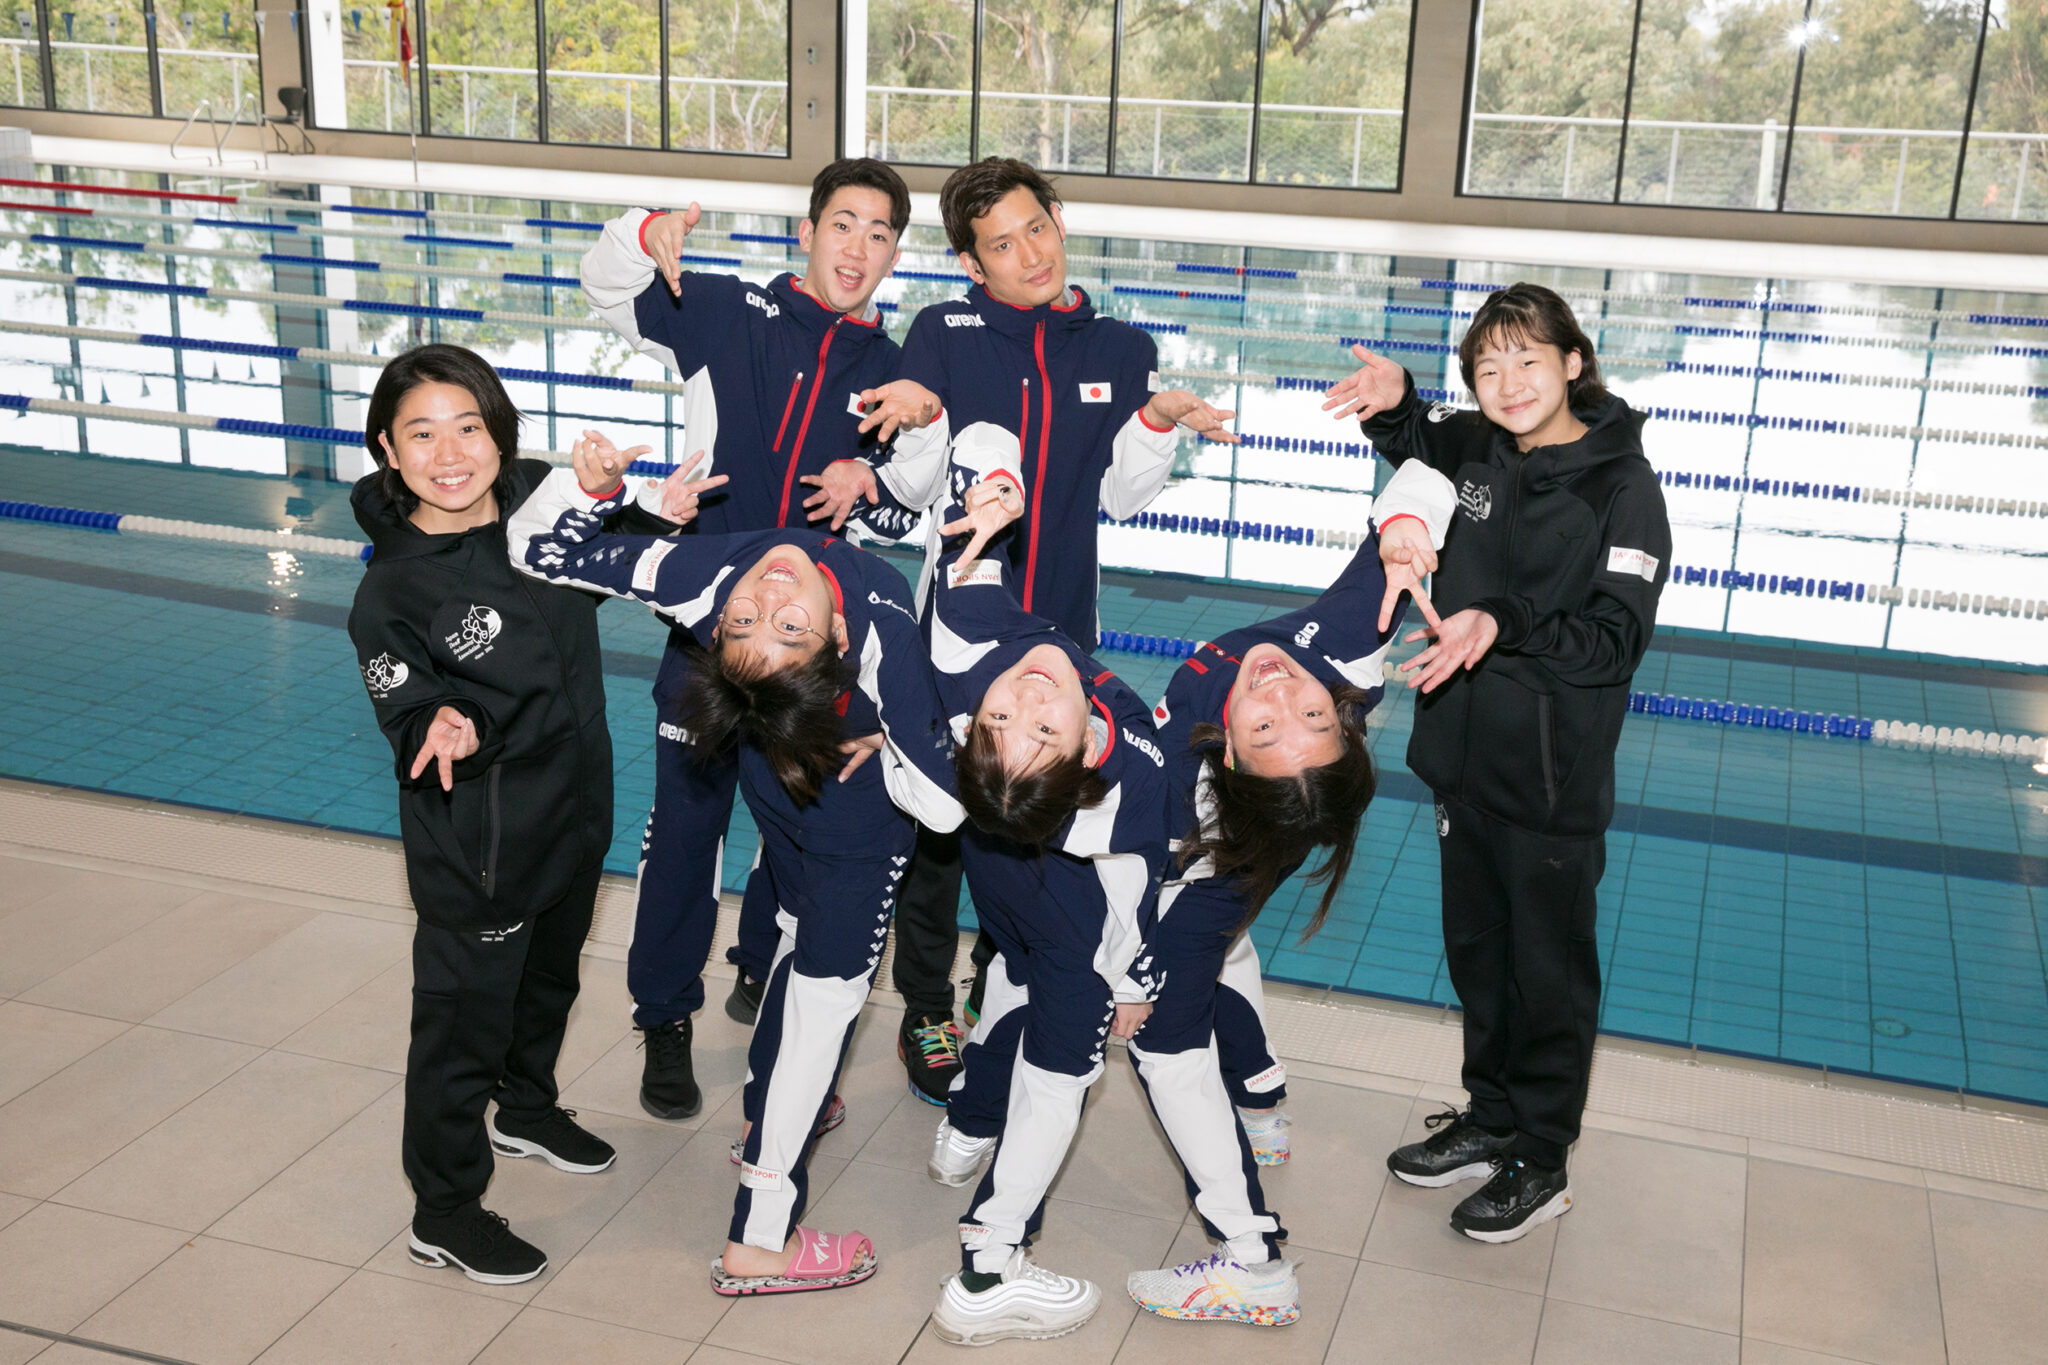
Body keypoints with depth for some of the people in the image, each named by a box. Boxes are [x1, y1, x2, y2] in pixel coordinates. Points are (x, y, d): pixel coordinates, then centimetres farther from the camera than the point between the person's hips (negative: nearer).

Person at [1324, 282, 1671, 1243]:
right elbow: (1417, 443, 24)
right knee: (1476, 949, 20)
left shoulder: (1623, 486, -15)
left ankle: (1540, 1162, 23)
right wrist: (1392, 401, 1)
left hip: (1555, 777, -6)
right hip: (1464, 757, 6)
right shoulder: (1476, 450, 2)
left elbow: (1616, 639, -19)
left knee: (1550, 971, 7)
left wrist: (1504, 623, -33)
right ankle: (1490, 1116, 38)